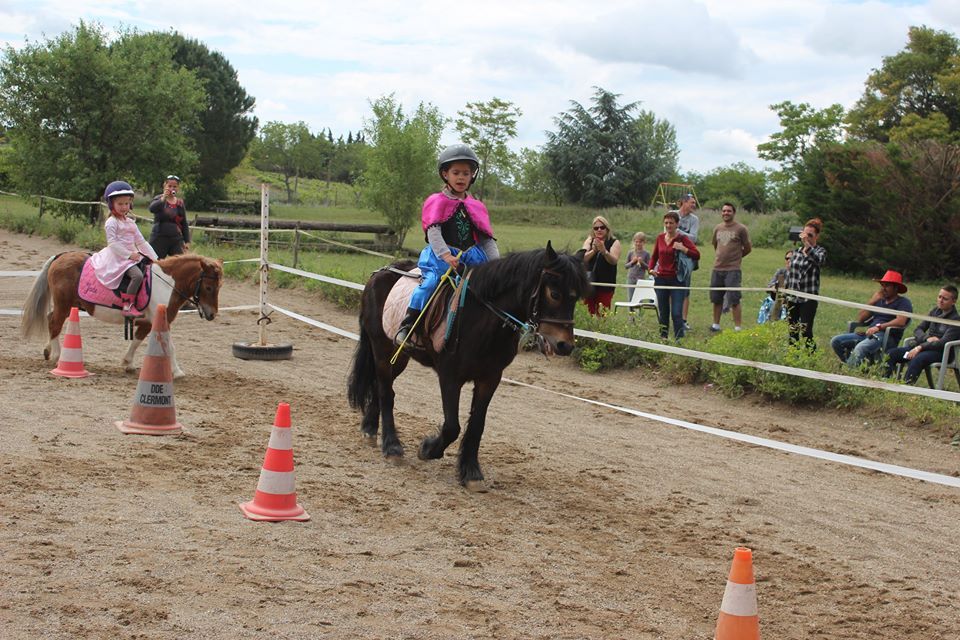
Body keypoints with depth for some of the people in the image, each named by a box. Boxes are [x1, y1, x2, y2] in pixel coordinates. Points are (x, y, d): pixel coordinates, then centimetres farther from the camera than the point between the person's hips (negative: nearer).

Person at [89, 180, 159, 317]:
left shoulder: (130, 222, 17)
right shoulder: (111, 222, -7)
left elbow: (141, 241, 18)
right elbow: (112, 243, -16)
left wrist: (154, 257, 10)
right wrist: (129, 254, -23)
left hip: (132, 255, 9)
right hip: (118, 257, -9)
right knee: (137, 275, -29)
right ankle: (127, 306, -28)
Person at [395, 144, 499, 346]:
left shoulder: (476, 207, 17)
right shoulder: (436, 202, 4)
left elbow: (487, 238, 14)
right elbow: (433, 232, -10)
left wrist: (496, 262, -2)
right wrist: (446, 255, -26)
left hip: (471, 256, 5)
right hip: (441, 255, -5)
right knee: (430, 281, -29)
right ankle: (406, 326, -26)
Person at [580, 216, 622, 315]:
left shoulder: (614, 243, 3)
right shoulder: (589, 241, 10)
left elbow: (614, 261, -14)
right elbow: (583, 258, -6)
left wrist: (604, 251, -33)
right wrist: (593, 250, -25)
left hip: (605, 285, -2)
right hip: (589, 283, 2)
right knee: (588, 313, -2)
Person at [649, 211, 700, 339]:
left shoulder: (682, 239, -5)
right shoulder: (660, 238, 7)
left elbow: (697, 255, -13)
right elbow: (654, 256, 19)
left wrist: (683, 249, -24)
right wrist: (651, 269, 3)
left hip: (676, 280, -4)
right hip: (661, 279, 4)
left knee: (676, 313, -12)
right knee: (662, 313, 11)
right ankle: (663, 338, 20)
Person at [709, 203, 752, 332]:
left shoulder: (741, 229, -3)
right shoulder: (717, 228, 12)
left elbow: (748, 248, 3)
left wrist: (735, 257, 12)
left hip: (733, 270, -5)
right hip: (717, 268, 5)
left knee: (734, 301, -7)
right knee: (716, 299, 12)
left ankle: (737, 328, -3)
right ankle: (716, 325, 23)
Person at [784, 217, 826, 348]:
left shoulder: (820, 251, -2)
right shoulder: (796, 251, 12)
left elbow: (819, 260, -27)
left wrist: (807, 244, -35)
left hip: (808, 299, -5)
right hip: (792, 298, 5)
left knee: (806, 331, -11)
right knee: (792, 332, 9)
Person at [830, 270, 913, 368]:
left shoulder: (903, 302, 5)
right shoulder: (879, 300, 25)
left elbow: (901, 322, -14)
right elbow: (860, 319, 19)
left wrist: (878, 327, -22)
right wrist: (872, 301, 8)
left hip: (885, 336, -8)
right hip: (867, 333, 8)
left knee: (860, 348, -37)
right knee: (836, 341, -9)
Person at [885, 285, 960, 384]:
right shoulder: (935, 311, 14)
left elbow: (943, 343, -16)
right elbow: (918, 330, 14)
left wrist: (921, 347, -23)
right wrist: (927, 338, -9)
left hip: (941, 352, -7)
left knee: (916, 360, -39)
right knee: (891, 354, -13)